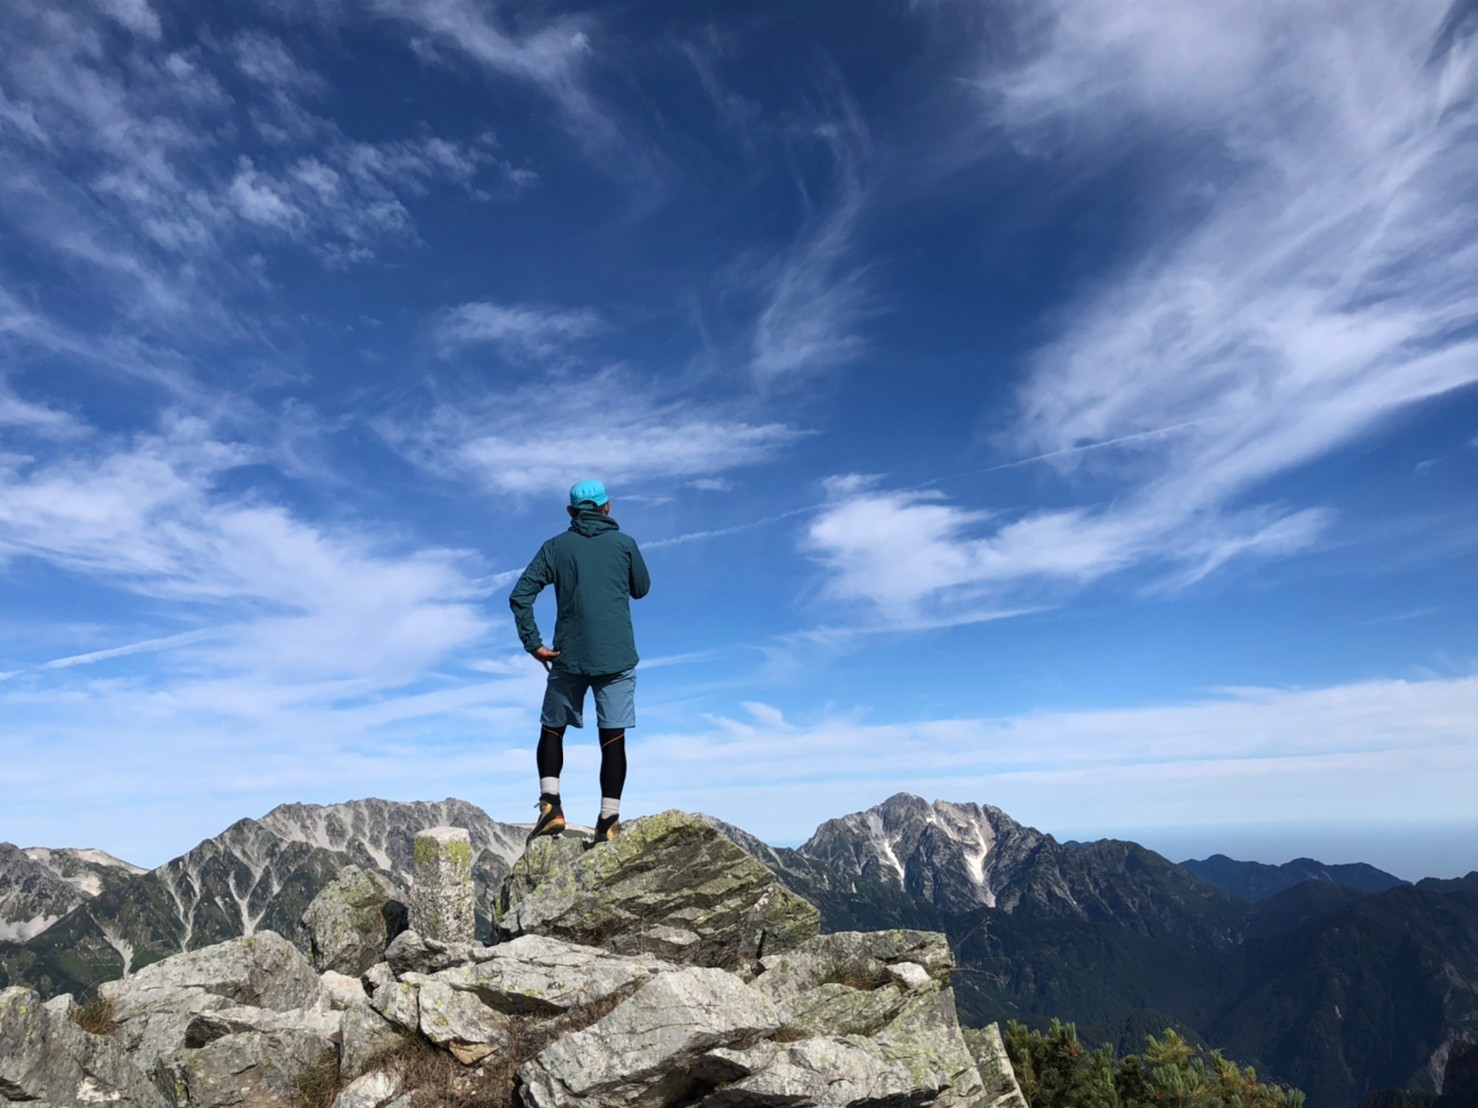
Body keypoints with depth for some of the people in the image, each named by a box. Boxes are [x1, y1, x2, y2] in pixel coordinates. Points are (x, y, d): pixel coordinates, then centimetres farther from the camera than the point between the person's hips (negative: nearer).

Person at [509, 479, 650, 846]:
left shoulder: (555, 547, 5)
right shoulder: (624, 544, 3)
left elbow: (520, 596, -3)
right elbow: (641, 589, 16)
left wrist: (533, 644, -1)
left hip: (569, 656, 1)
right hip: (617, 657, 0)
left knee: (552, 729, 16)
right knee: (613, 737, 2)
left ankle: (550, 804, 4)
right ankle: (609, 820, 1)